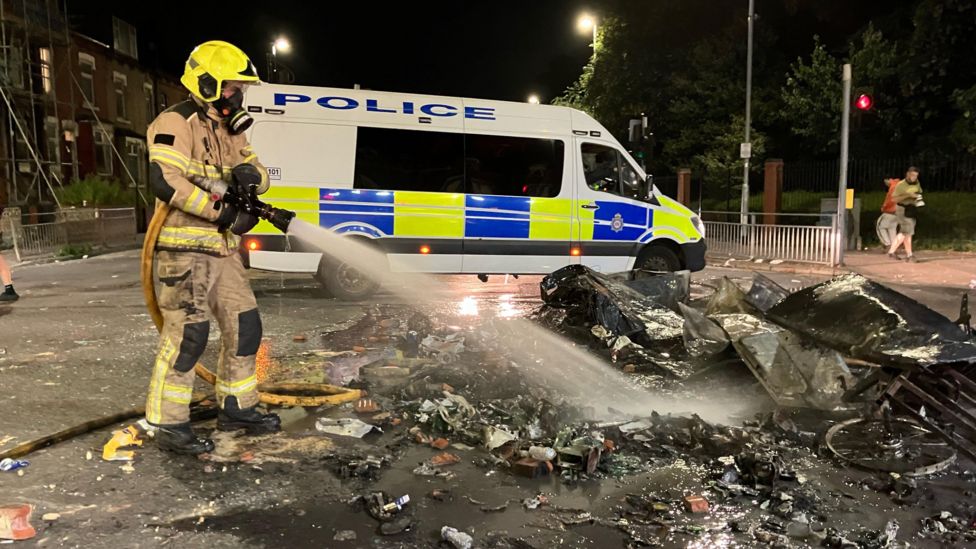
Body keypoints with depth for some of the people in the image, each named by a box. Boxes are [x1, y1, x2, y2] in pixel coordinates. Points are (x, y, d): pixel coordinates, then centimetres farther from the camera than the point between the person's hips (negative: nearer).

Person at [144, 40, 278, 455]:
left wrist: (249, 174, -11)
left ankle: (237, 408, 23)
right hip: (185, 249, -9)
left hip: (223, 250, 9)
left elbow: (259, 175, 14)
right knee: (187, 335, -8)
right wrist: (221, 210, -20)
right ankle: (168, 424, 4)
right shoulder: (176, 124, -10)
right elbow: (164, 181, -23)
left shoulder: (229, 129, 18)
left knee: (244, 326, 10)